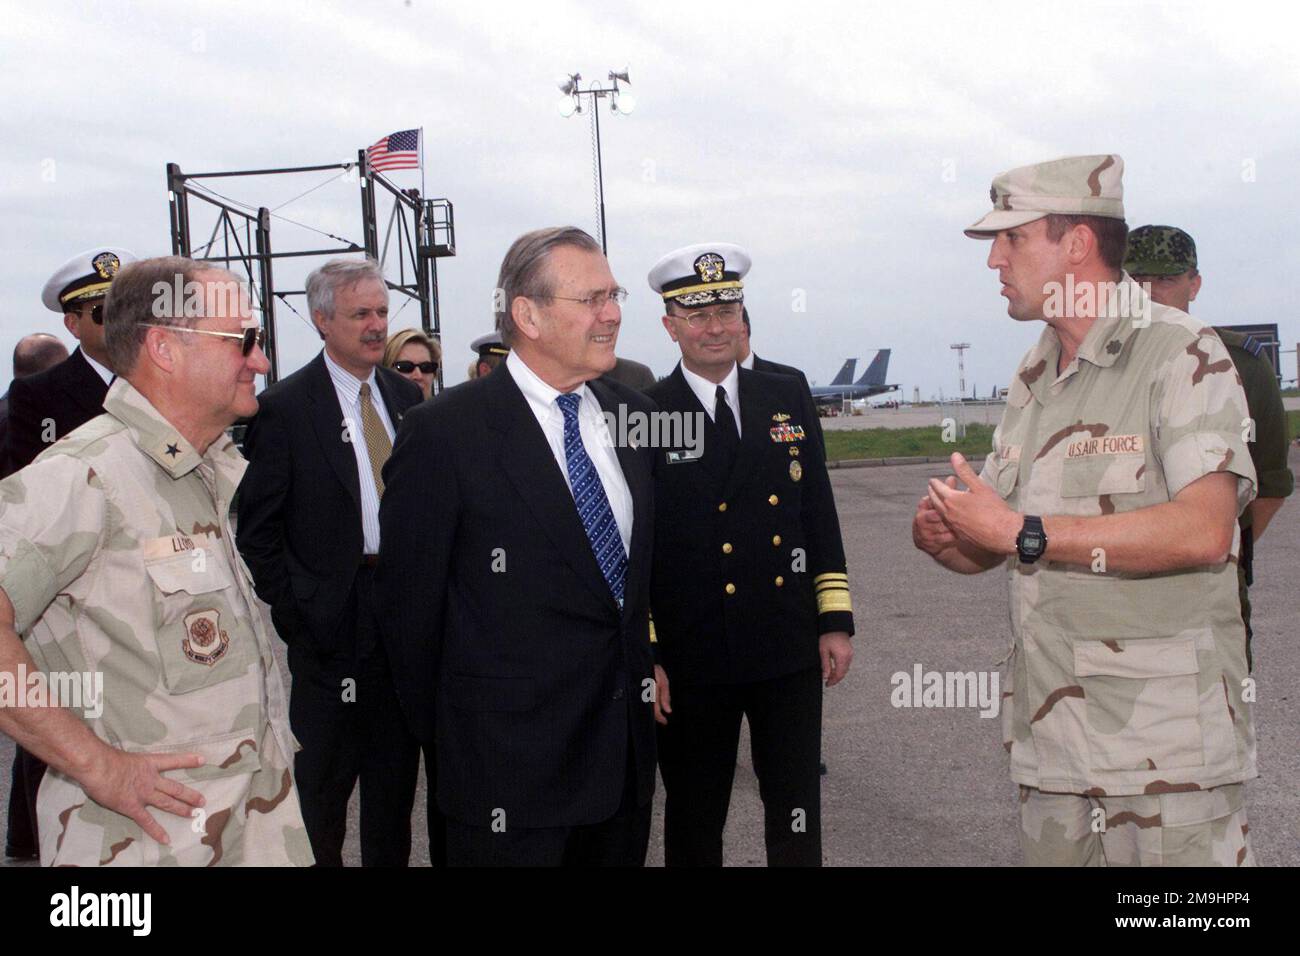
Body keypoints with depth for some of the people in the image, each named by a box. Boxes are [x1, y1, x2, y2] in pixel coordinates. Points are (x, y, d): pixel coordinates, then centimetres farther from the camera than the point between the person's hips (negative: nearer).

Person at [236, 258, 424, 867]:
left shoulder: (407, 397, 8)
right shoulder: (285, 407, -8)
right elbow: (258, 529, -8)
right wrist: (291, 612, -12)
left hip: (405, 606, 5)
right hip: (332, 616, -5)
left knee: (396, 769, 15)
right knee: (323, 773, 6)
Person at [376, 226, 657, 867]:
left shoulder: (633, 414, 8)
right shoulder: (443, 431, -12)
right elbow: (409, 595, -7)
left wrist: (642, 676, 14)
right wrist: (442, 733, 1)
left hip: (627, 741, 6)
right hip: (510, 760, -6)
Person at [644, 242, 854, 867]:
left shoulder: (787, 396, 6)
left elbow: (819, 512, 9)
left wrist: (836, 619, 5)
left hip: (790, 651, 3)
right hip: (691, 662, -3)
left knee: (797, 816, 10)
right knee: (694, 822, 13)